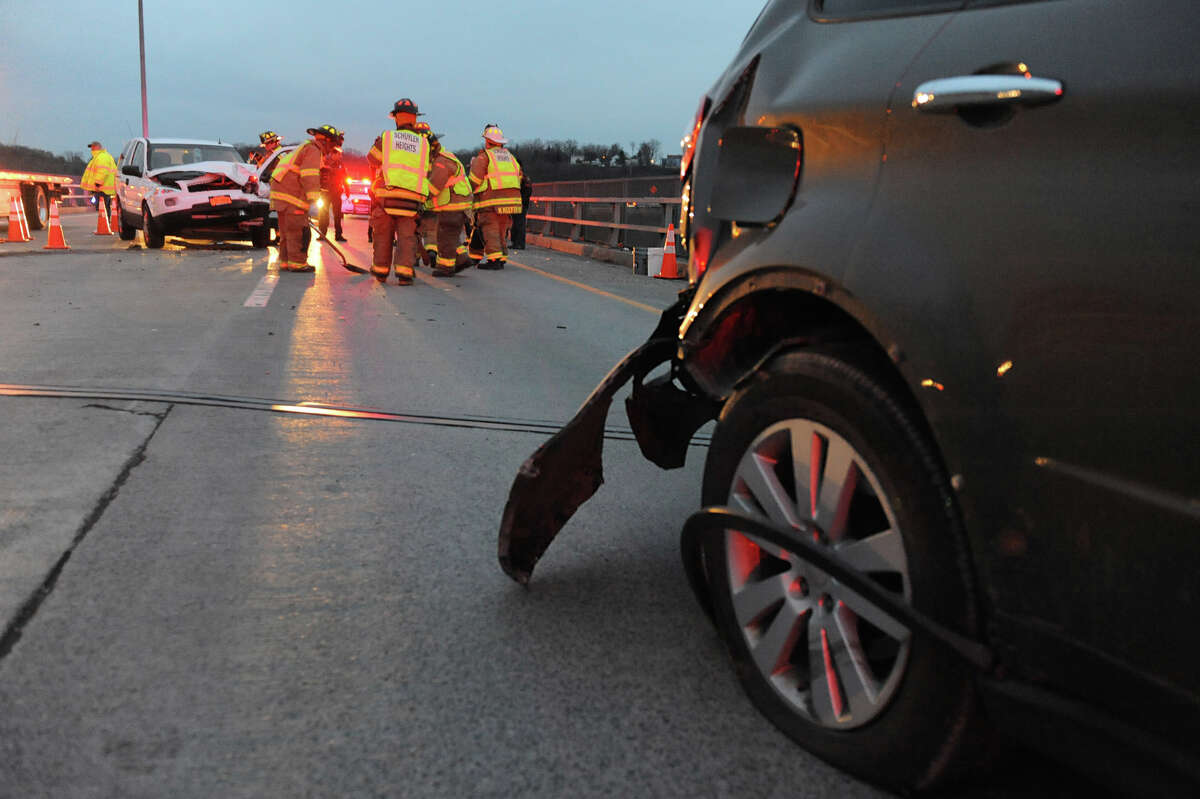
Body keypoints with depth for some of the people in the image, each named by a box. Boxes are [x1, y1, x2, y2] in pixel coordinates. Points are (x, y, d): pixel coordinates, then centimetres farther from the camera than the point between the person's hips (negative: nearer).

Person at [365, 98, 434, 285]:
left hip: (386, 195, 0)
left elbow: (372, 160, 16)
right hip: (412, 198, 1)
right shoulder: (423, 143, 7)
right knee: (406, 236, 4)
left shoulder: (386, 138, 3)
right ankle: (404, 272, -8)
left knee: (383, 235, 11)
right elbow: (427, 172, 14)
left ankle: (380, 271, 20)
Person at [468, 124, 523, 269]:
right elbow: (518, 177, 18)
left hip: (491, 201, -6)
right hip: (511, 198, 6)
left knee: (490, 231, -5)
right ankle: (502, 259, 12)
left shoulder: (483, 157, -3)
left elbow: (474, 180, -7)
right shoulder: (510, 157, 18)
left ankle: (493, 259, -14)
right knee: (502, 231, 13)